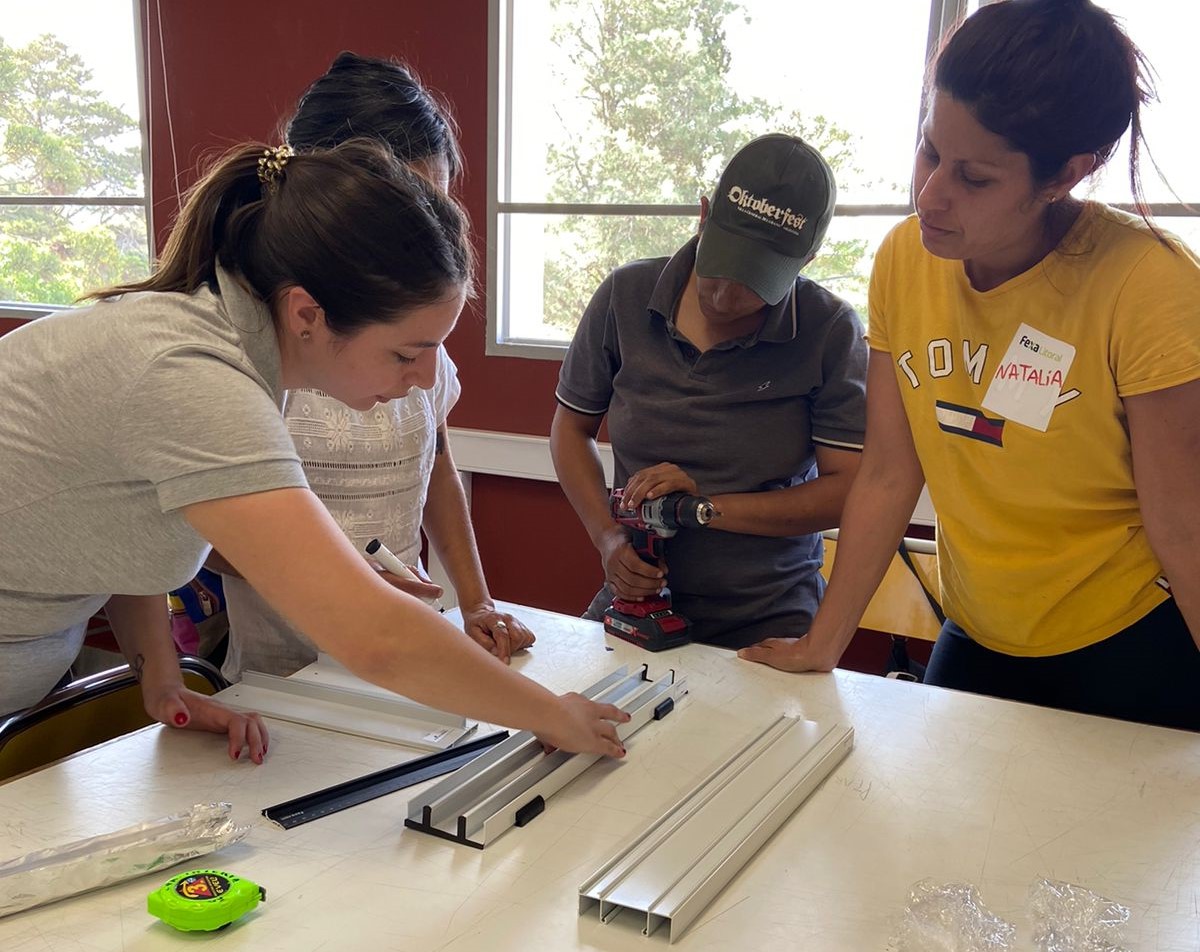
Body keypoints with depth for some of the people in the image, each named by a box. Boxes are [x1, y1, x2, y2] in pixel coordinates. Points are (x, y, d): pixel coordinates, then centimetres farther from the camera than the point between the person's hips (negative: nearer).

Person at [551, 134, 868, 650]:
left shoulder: (831, 331, -9)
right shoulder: (626, 297, -2)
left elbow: (848, 487, -9)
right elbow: (572, 428, 8)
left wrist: (708, 507, -17)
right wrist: (608, 538, -5)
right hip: (634, 599, 3)